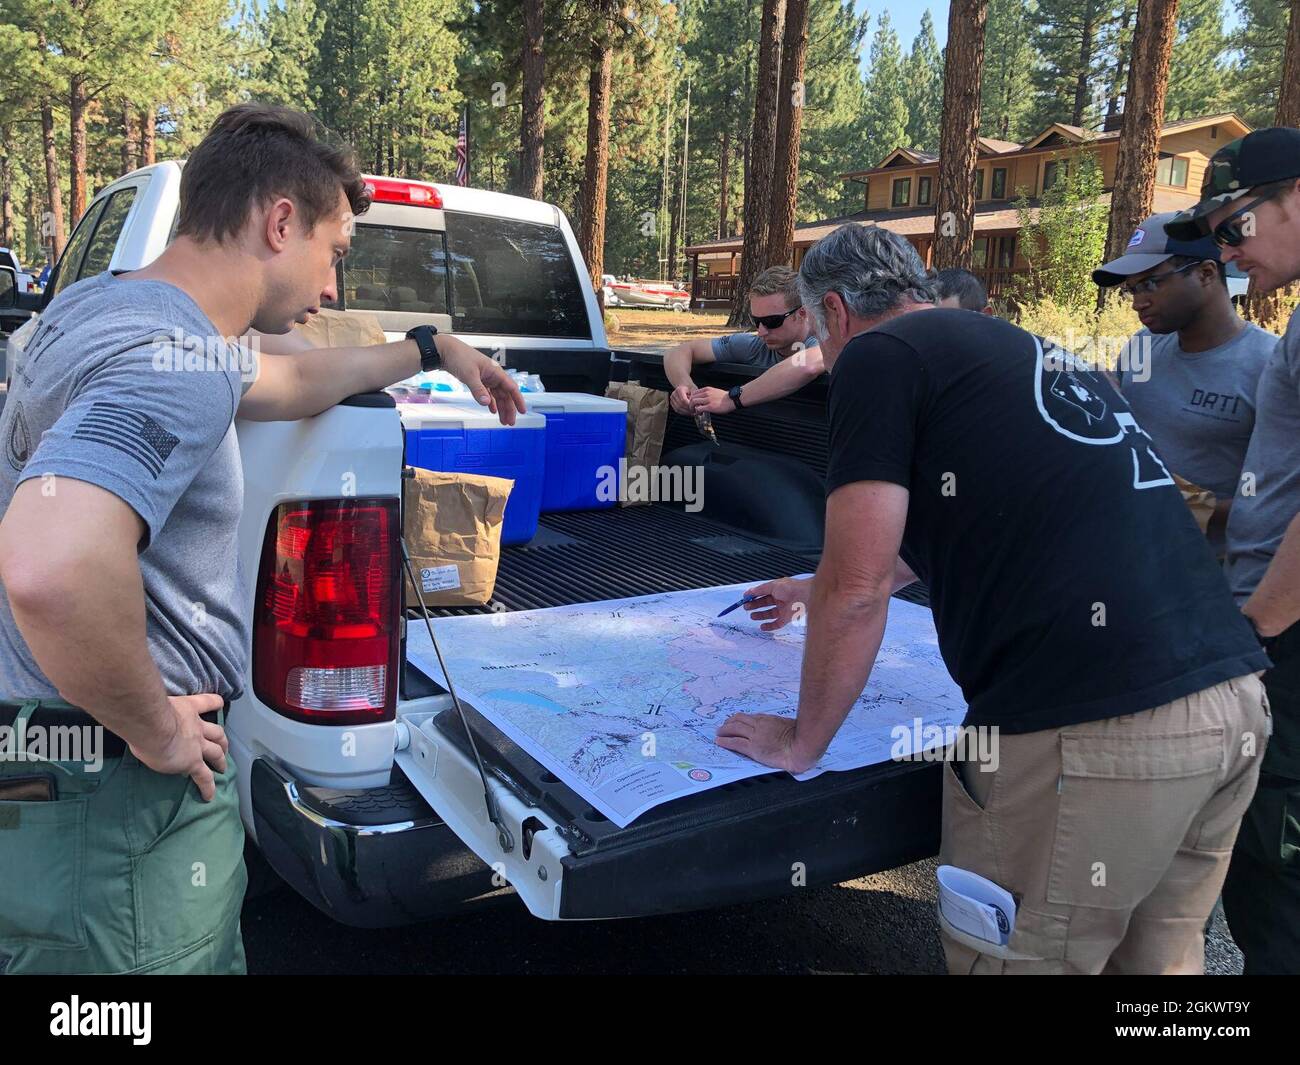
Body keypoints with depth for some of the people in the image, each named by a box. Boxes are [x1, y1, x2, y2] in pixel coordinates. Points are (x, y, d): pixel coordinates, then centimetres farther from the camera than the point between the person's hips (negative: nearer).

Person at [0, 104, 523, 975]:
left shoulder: (100, 304, 7)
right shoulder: (180, 361, -25)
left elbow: (286, 384, 22)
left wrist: (431, 349, 30)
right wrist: (155, 728, -24)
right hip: (118, 797, -9)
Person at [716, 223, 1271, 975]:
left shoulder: (880, 354, 0)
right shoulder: (1011, 353, 25)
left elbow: (859, 588, -7)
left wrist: (802, 742, 9)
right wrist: (816, 591, 52)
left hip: (1088, 726, -9)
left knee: (1012, 958, 9)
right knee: (1155, 960, 23)